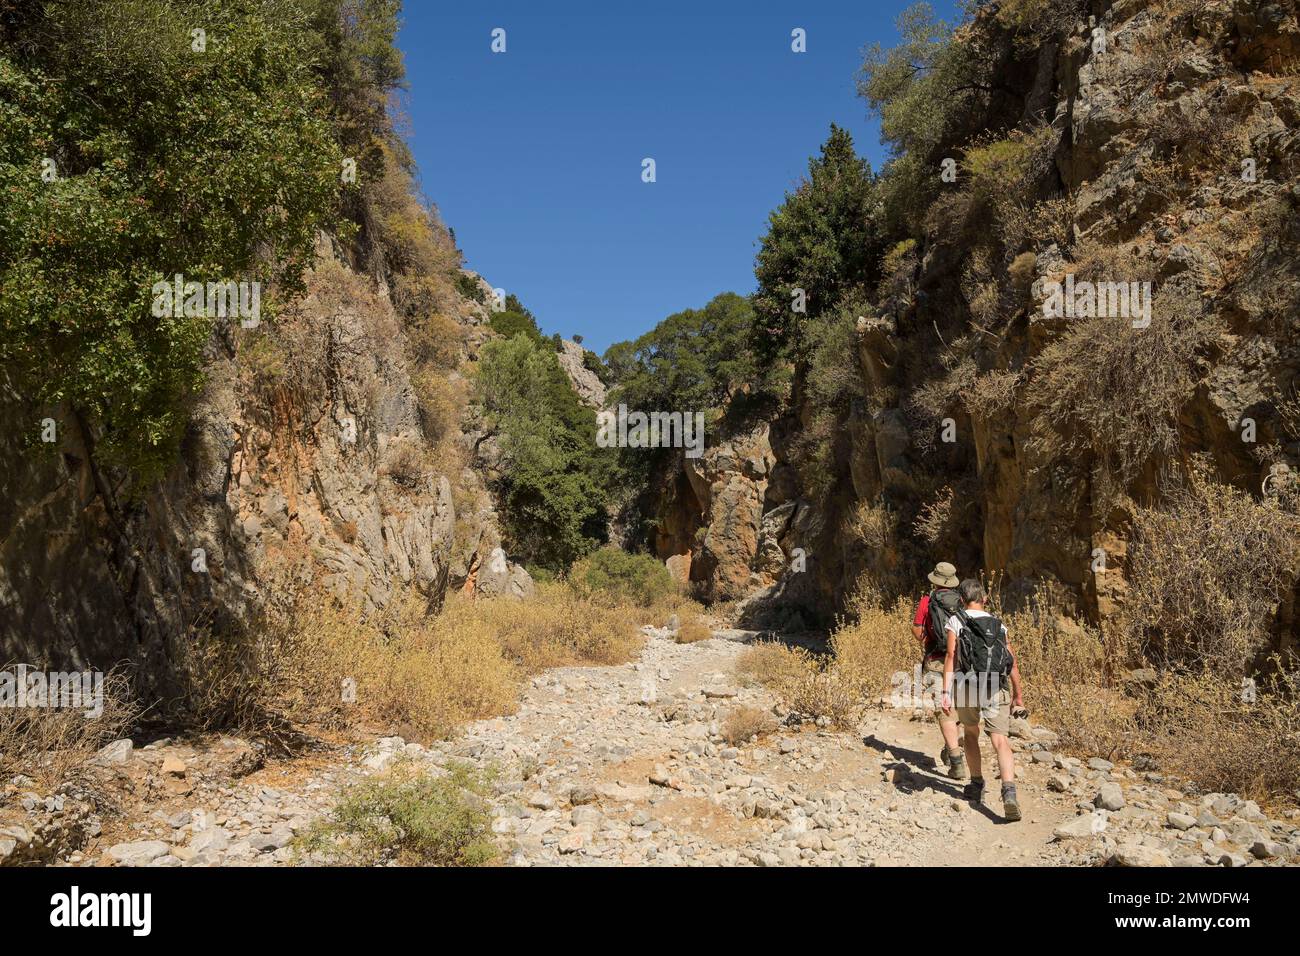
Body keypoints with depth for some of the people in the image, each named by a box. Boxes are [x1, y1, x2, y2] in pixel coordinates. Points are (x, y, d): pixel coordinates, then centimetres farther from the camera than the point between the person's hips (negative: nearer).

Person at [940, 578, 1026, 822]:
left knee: (971, 733, 22)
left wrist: (946, 692, -10)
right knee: (1000, 741, -5)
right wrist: (1018, 695, 23)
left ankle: (977, 785, 28)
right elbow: (1013, 663, 14)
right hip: (998, 690, 1)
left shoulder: (956, 621, 6)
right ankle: (1009, 792, -24)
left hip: (969, 687, -1)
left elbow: (951, 656, -6)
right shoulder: (999, 625, 16)